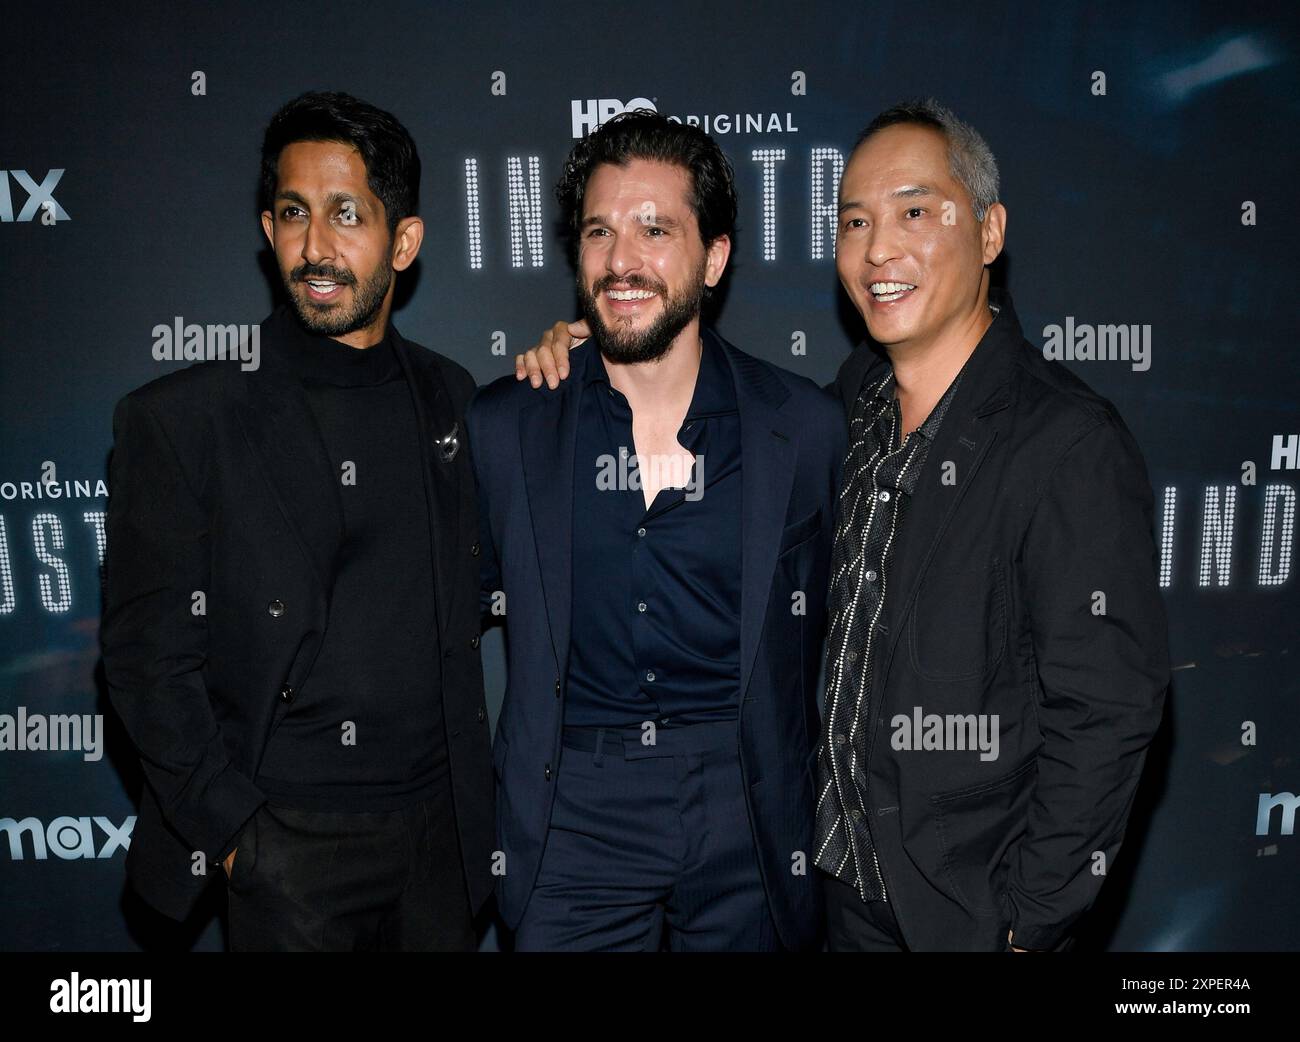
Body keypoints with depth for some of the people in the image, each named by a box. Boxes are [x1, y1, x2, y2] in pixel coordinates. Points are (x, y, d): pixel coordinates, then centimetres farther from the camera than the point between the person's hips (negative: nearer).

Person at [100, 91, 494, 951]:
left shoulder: (454, 399, 4)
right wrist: (234, 833, -10)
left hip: (440, 832, 4)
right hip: (285, 850, -3)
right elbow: (147, 658, -6)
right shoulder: (180, 419, -7)